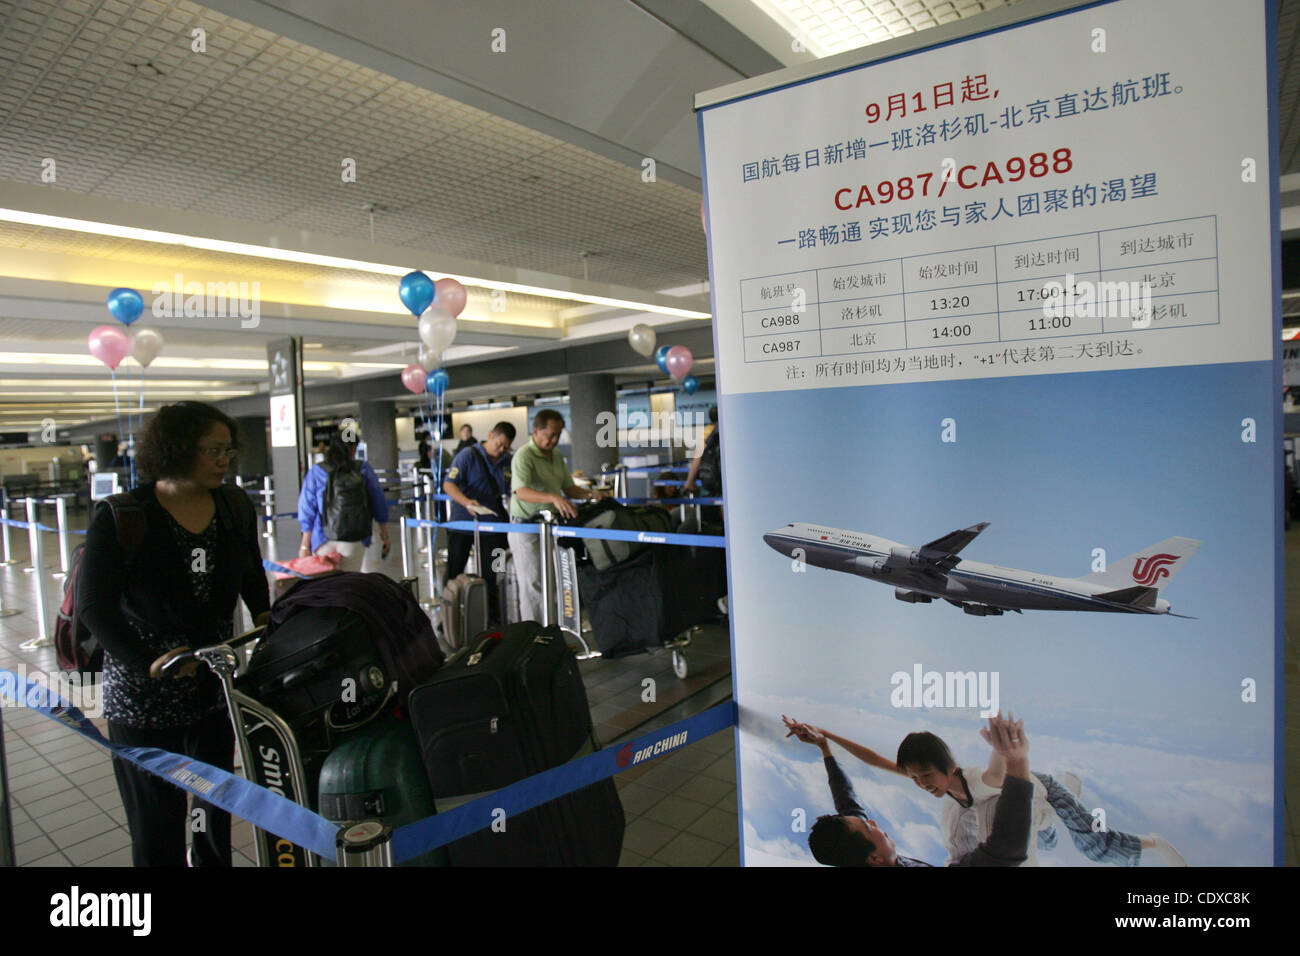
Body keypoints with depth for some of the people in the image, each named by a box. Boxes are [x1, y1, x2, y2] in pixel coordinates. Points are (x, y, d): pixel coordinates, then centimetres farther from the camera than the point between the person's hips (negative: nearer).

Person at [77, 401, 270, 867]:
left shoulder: (235, 507, -1)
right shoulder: (120, 518, -14)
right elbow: (94, 607, -15)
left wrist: (266, 620, 1)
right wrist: (147, 662, -26)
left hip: (215, 685, 5)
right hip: (143, 697, -4)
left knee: (216, 809, 20)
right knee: (157, 827, 5)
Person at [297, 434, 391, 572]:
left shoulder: (316, 472, 1)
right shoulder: (363, 469, 0)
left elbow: (307, 510, 3)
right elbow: (379, 503, 6)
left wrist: (305, 545, 9)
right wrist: (385, 534, 17)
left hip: (324, 540, 0)